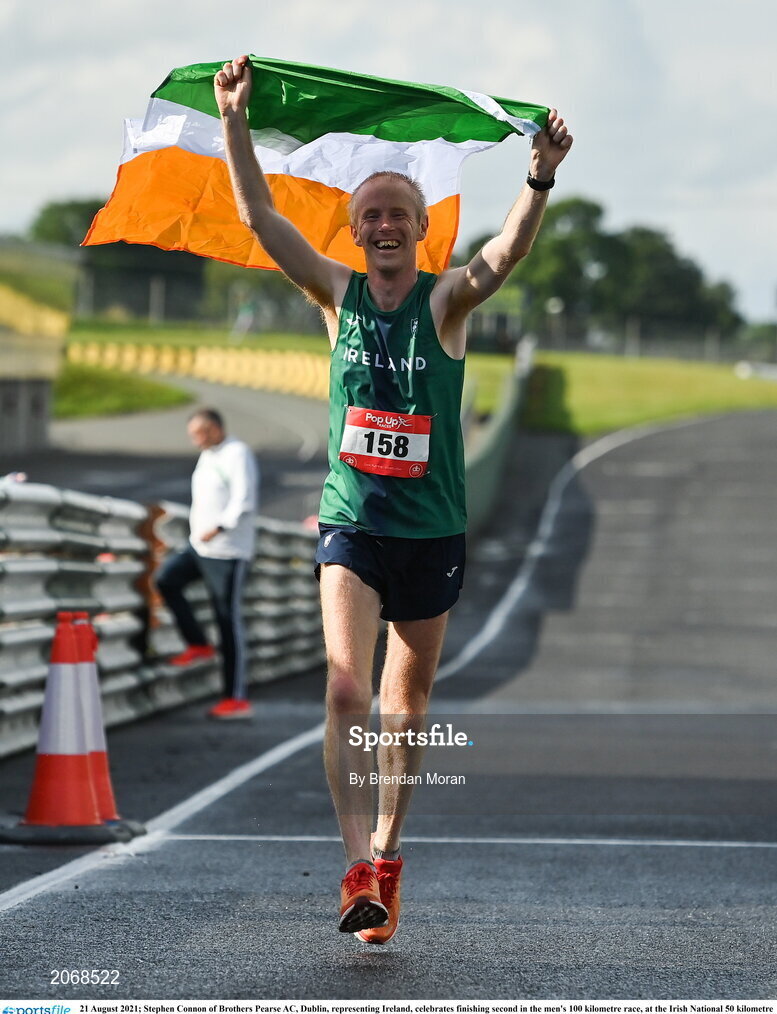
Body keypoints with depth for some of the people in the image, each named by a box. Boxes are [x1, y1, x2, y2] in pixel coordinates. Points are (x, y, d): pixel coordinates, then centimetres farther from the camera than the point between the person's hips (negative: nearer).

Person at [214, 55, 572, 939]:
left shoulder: (445, 302, -5)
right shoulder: (339, 295, 2)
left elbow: (507, 252, -24)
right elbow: (258, 216, -4)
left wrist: (541, 178, -41)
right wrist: (233, 118, -13)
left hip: (431, 532, 0)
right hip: (351, 524, 0)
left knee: (406, 708, 9)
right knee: (346, 688, -16)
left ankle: (386, 854, 25)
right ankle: (358, 867, -19)